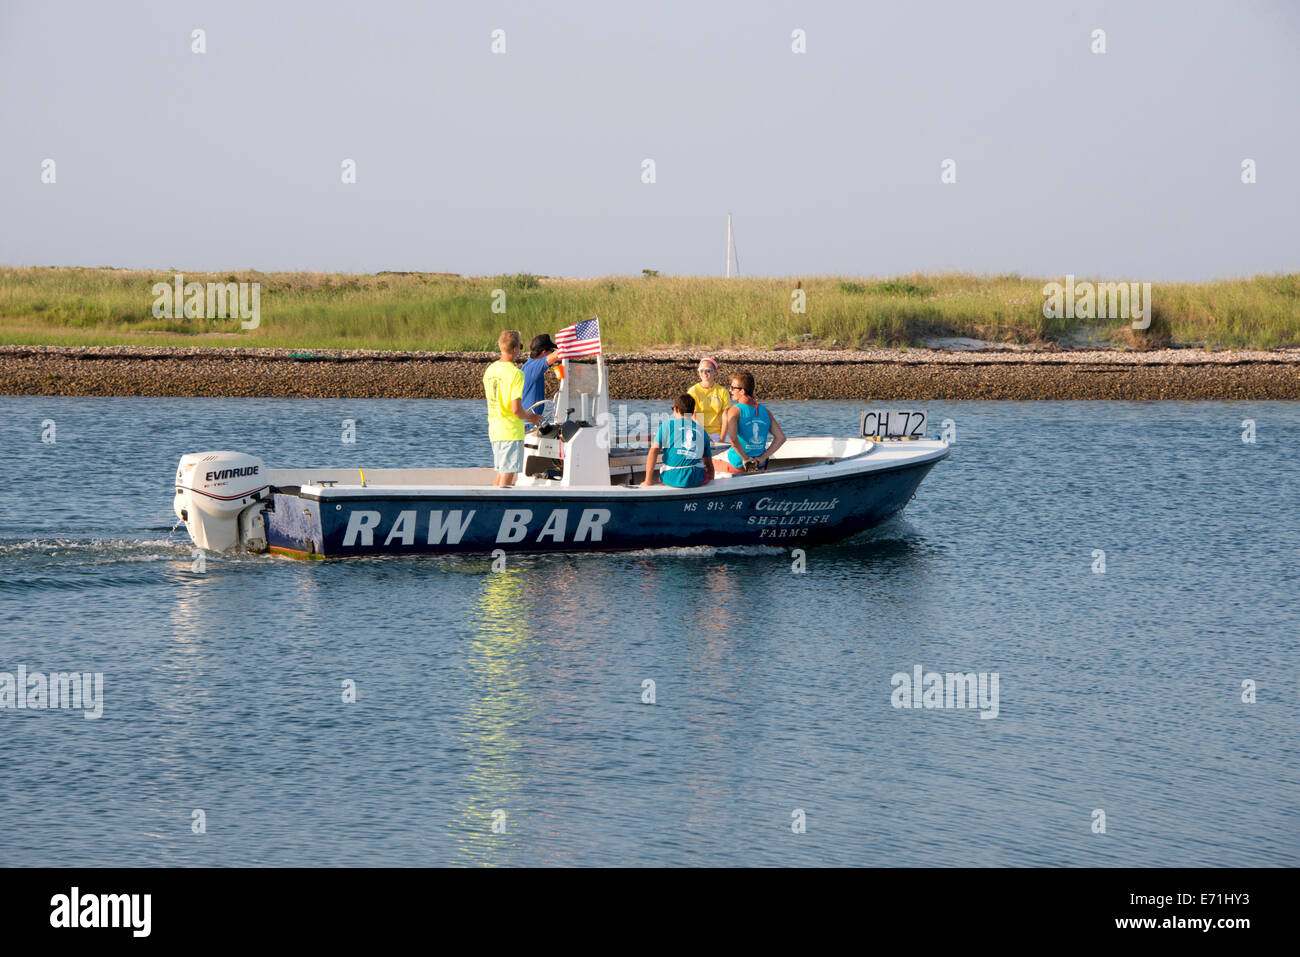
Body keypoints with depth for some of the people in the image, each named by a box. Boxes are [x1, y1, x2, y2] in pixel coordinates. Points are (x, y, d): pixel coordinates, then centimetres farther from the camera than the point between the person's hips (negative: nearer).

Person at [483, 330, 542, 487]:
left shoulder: (490, 370, 8)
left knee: (500, 473, 16)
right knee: (508, 475, -4)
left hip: (494, 429, 8)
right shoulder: (516, 373, -16)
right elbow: (516, 409, -21)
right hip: (511, 431, -8)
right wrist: (531, 417, -1)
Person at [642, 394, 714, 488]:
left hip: (672, 479, -1)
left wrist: (648, 481, -3)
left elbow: (653, 451, -5)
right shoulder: (701, 430, 13)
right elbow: (709, 464, 18)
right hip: (697, 479, 1)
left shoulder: (667, 425, 4)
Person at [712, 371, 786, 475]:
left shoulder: (735, 410, -16)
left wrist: (745, 458, -18)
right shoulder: (765, 411, 1)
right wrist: (762, 458, -5)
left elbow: (733, 439, -31)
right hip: (760, 466, 5)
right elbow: (781, 438, -2)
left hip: (737, 466, -5)